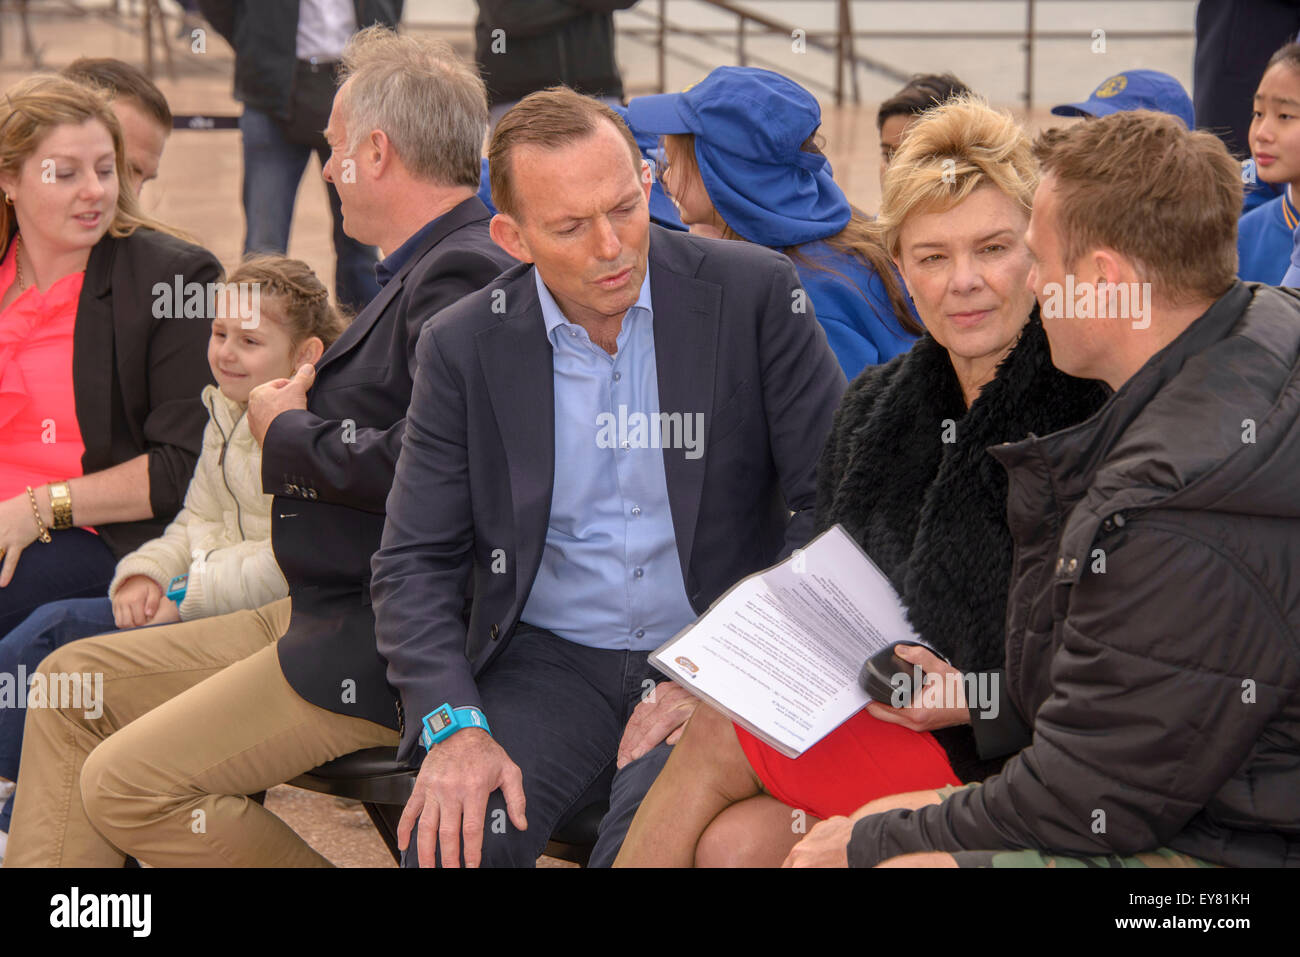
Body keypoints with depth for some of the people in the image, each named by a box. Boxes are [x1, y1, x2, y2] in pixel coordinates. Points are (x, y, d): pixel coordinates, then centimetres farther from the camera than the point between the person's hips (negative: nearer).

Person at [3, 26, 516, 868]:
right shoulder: (429, 269, 14)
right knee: (75, 681, 14)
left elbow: (426, 462, -31)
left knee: (128, 785, -14)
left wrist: (288, 434, -14)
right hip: (336, 617, 11)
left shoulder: (462, 274, -19)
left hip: (389, 656, -11)